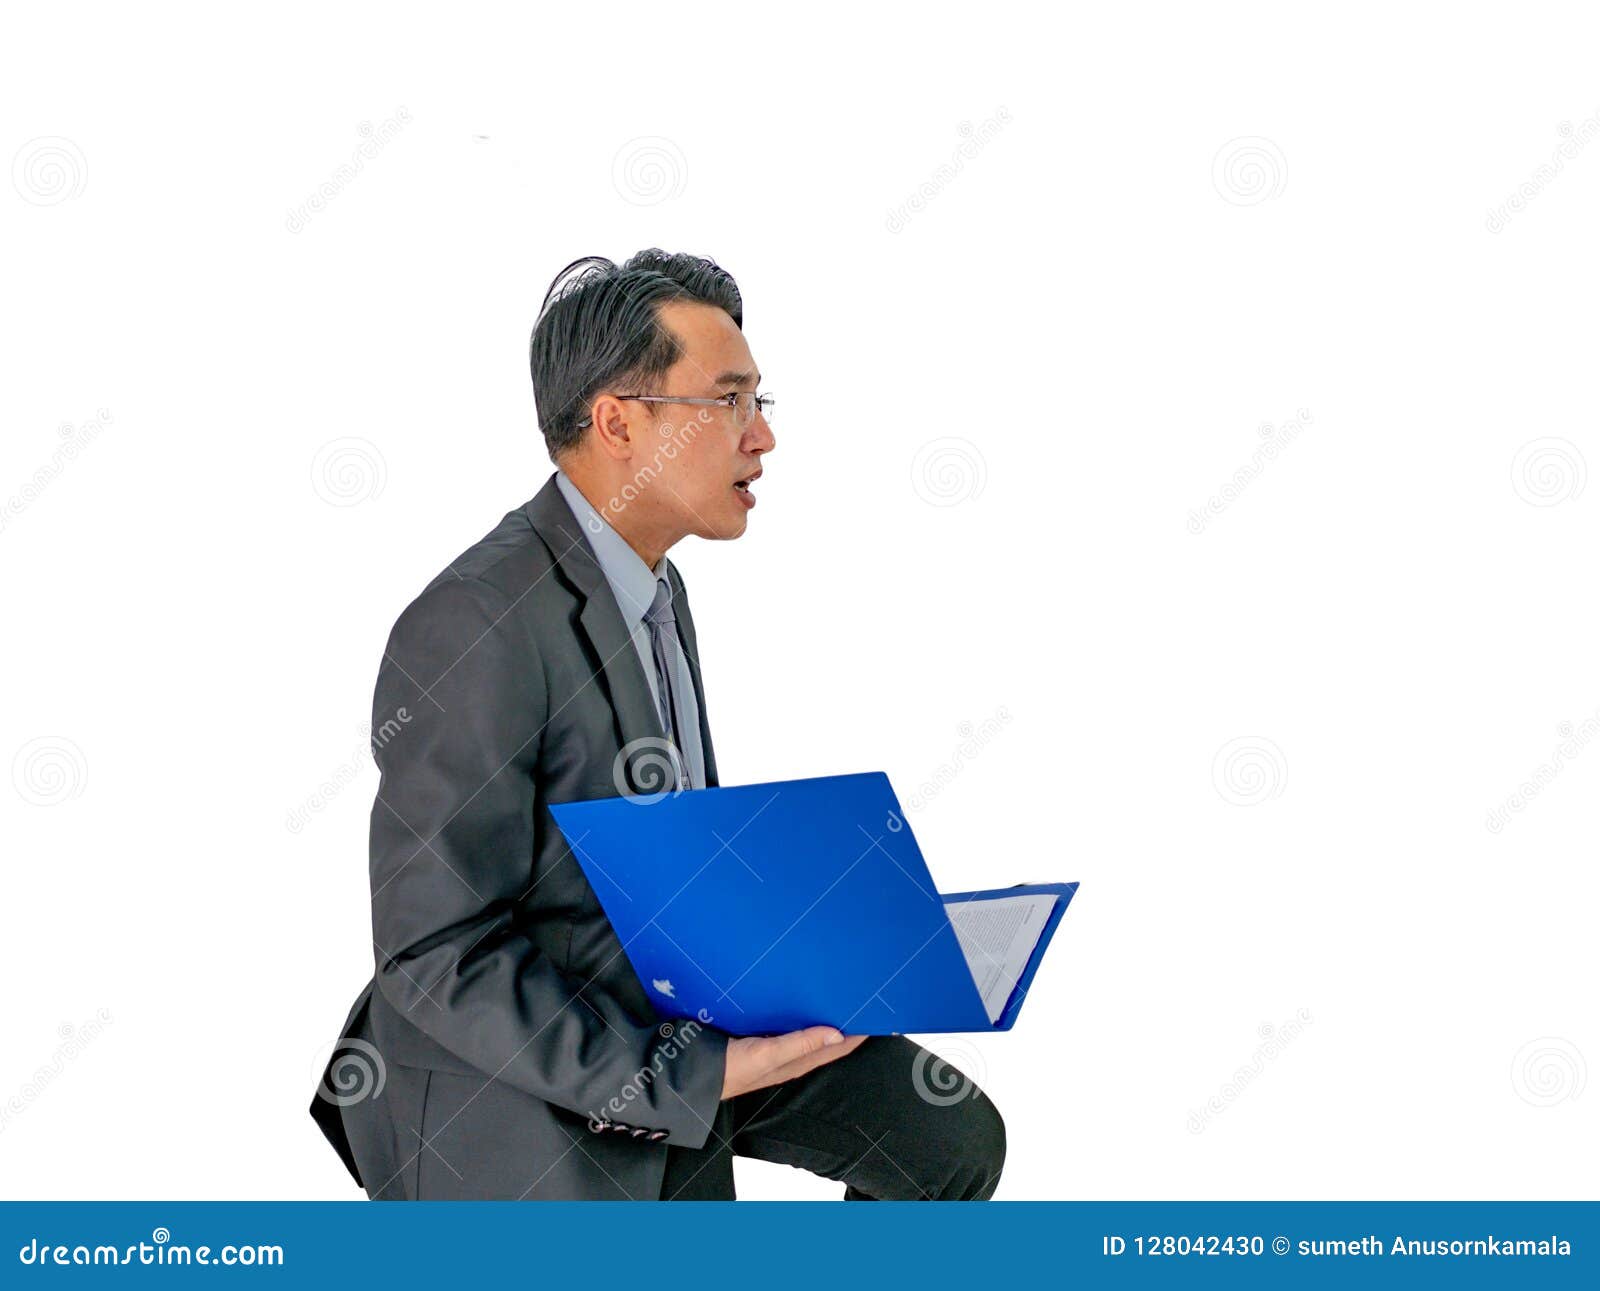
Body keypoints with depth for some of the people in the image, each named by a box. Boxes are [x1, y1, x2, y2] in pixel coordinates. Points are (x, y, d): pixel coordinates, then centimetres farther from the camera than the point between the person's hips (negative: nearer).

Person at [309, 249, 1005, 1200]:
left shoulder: (657, 587, 8)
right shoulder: (477, 626, -24)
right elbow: (436, 957, -25)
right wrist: (691, 1076, -27)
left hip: (677, 1026, 9)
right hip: (520, 1102, -9)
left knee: (955, 1137, 4)